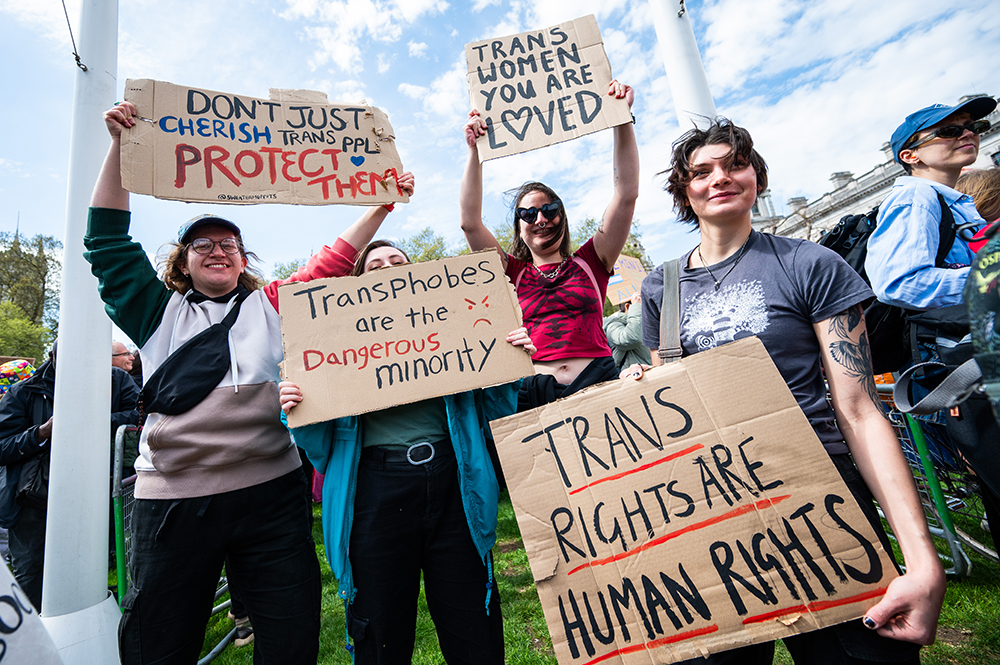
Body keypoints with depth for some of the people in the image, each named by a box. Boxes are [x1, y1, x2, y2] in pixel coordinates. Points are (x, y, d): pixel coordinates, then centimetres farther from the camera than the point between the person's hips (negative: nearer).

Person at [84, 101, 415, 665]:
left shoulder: (272, 305, 12)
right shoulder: (161, 313, 11)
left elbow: (334, 260, 10)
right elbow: (109, 240, 6)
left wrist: (382, 203, 6)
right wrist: (120, 145, 1)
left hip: (271, 492, 1)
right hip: (174, 496, 0)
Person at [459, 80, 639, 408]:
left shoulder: (589, 263, 15)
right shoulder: (513, 273, 15)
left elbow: (627, 194, 9)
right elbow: (470, 222, 6)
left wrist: (622, 120, 4)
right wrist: (474, 151, 3)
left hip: (599, 381, 1)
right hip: (535, 393, 0)